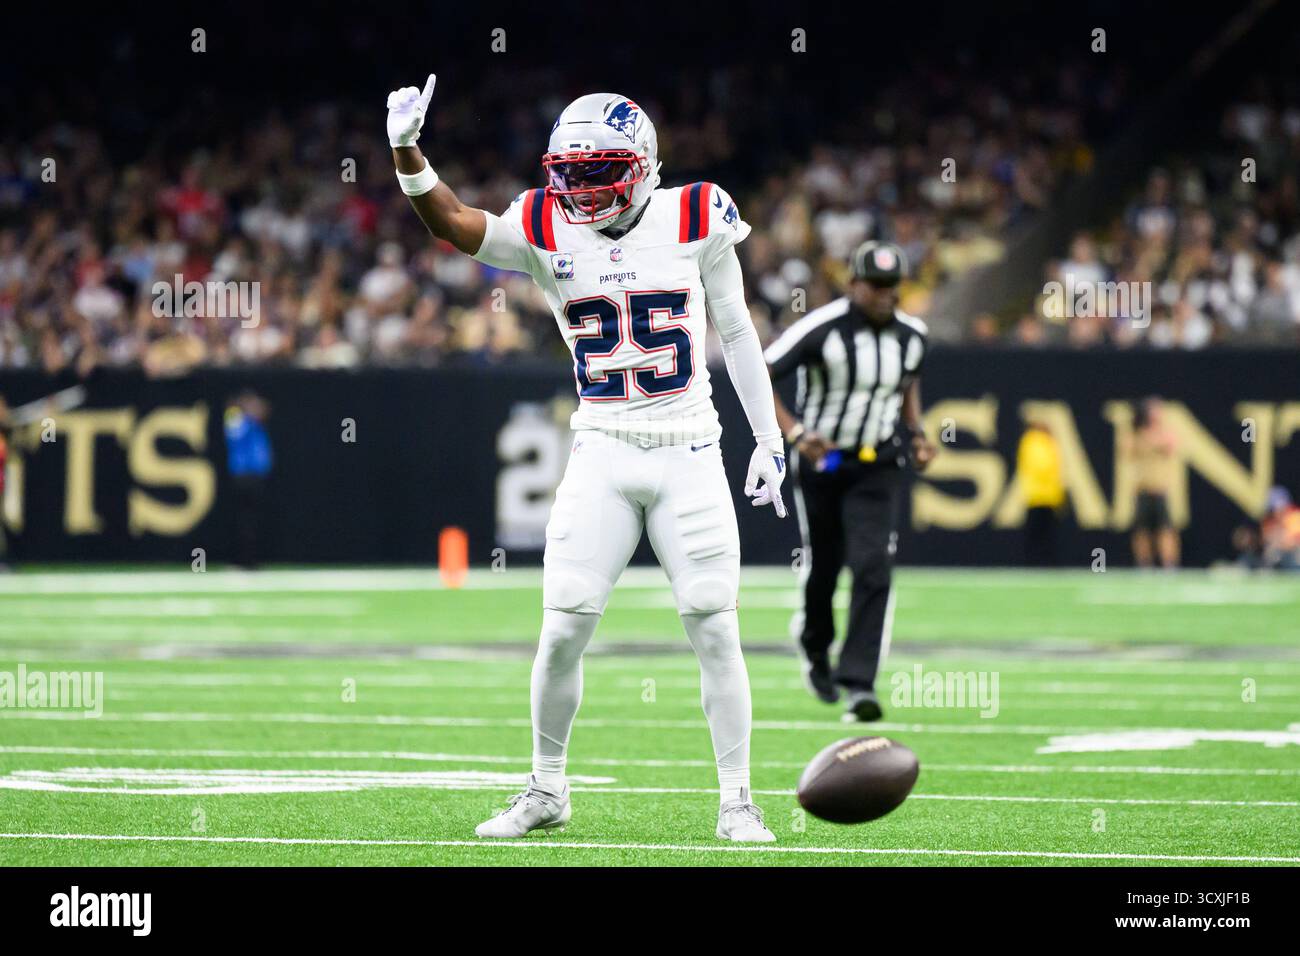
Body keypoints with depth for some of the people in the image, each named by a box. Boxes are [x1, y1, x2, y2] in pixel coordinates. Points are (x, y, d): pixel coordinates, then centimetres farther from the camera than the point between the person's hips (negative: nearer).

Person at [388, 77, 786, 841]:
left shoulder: (695, 220, -3)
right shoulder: (549, 230, -1)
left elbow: (736, 331, 7)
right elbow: (455, 225, -16)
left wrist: (770, 438, 8)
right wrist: (407, 153, -33)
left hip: (690, 455, -1)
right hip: (602, 455, 1)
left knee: (714, 631, -3)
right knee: (563, 630, -4)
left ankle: (737, 802, 7)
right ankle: (547, 792, 14)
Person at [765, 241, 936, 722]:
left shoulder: (912, 335, -2)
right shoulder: (822, 328, -18)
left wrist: (915, 433, 5)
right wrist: (795, 432, -26)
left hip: (876, 469, 2)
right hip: (820, 461, -2)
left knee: (874, 569, -14)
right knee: (821, 568, 9)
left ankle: (858, 683, -16)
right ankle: (816, 649, 40)